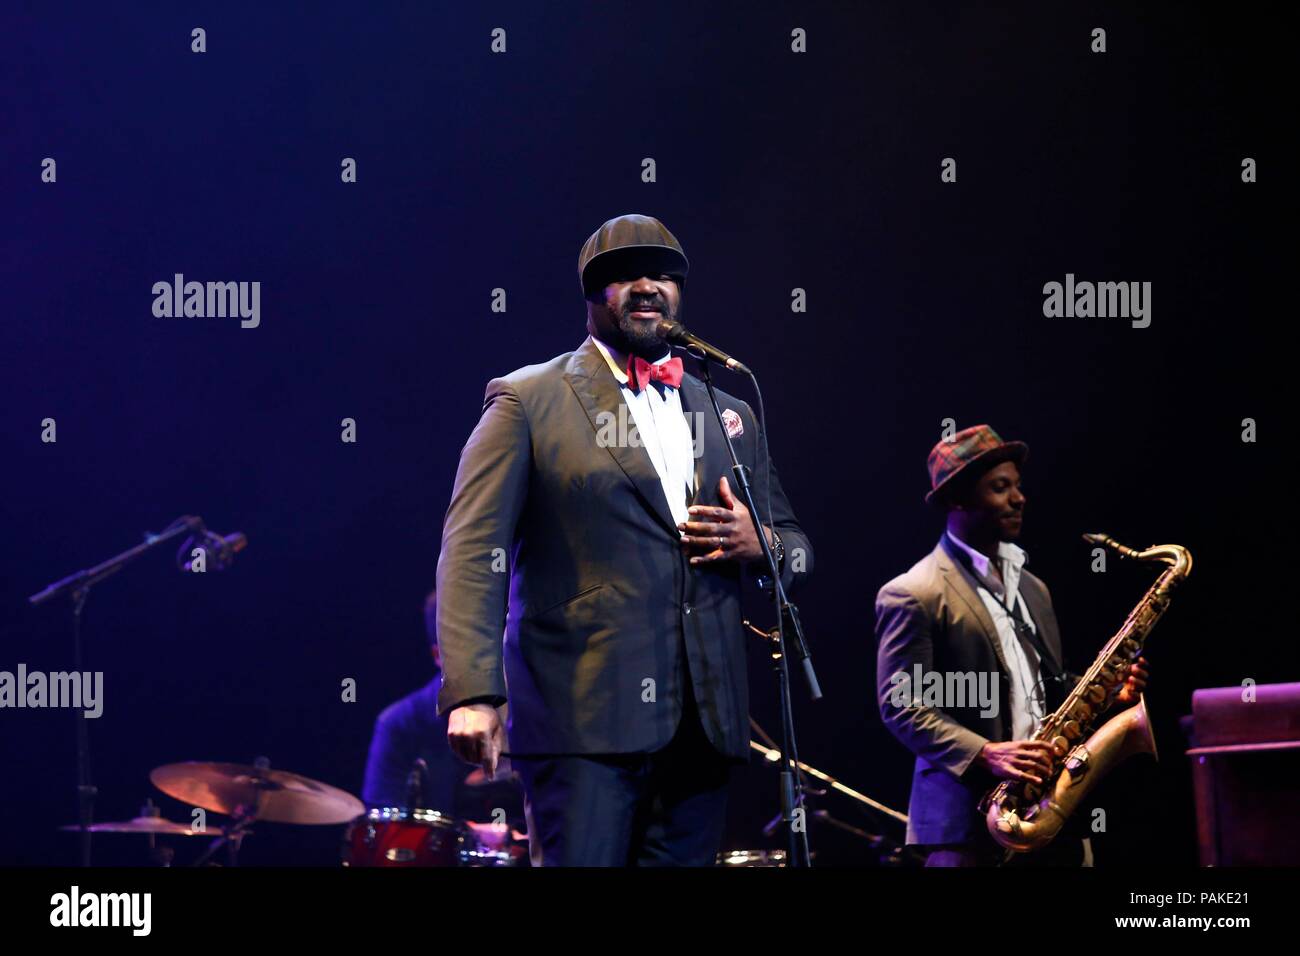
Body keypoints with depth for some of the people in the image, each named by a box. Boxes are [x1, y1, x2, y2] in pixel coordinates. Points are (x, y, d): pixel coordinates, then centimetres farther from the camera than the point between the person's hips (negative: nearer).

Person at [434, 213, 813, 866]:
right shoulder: (528, 401, 4)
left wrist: (756, 543, 1)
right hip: (584, 715, -5)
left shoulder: (728, 417, 20)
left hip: (702, 726, 5)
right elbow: (473, 551, -4)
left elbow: (797, 552, 27)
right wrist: (472, 694, -17)